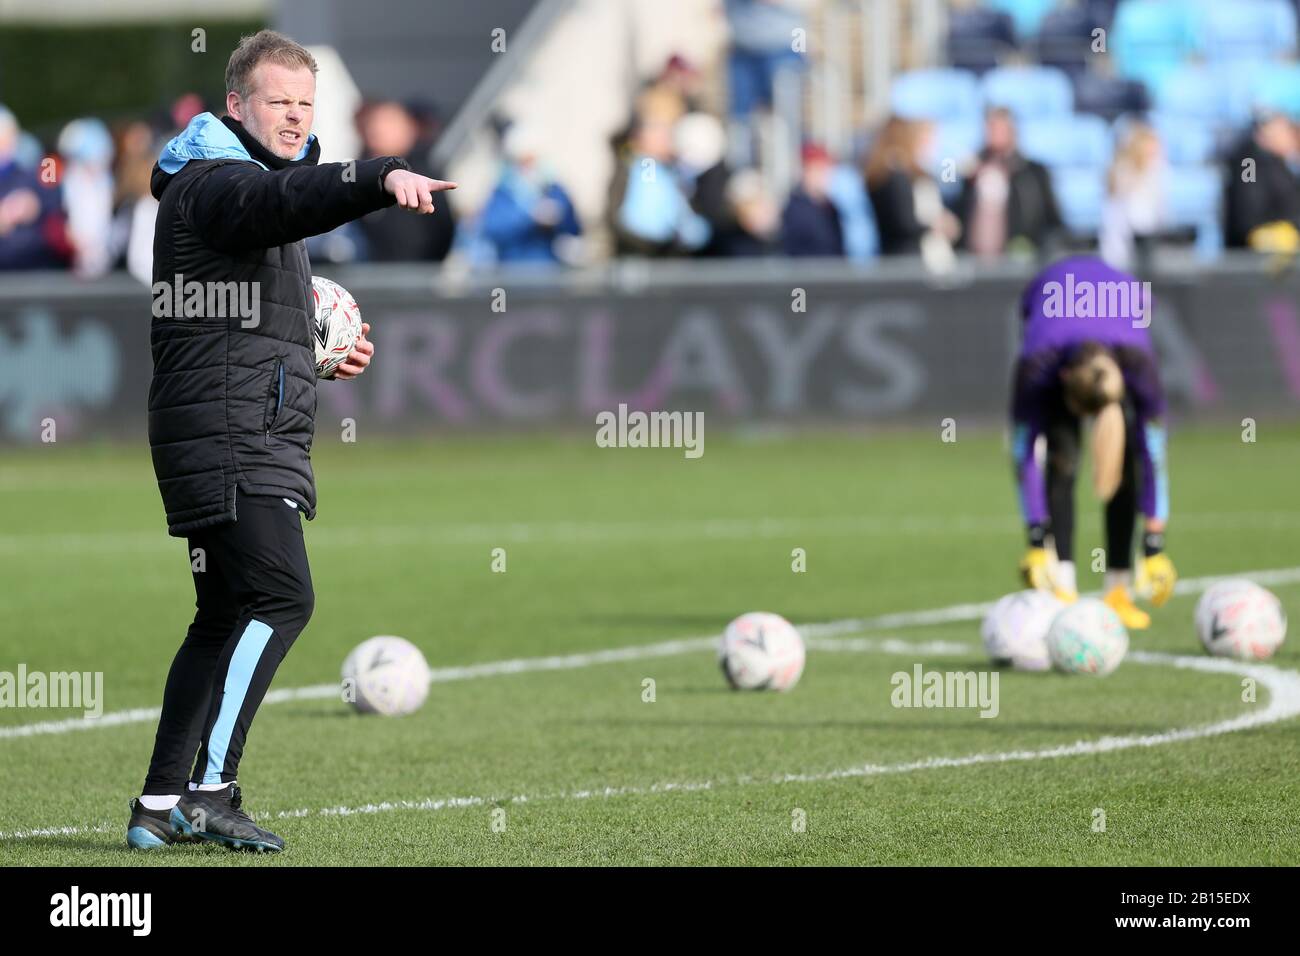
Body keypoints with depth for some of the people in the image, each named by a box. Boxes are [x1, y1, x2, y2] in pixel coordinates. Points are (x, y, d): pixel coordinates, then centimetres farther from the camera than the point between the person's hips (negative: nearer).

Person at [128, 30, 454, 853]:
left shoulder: (256, 182, 23)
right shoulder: (213, 184, -9)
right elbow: (287, 198, -33)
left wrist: (320, 354, 15)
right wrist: (382, 177, -49)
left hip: (262, 435, 11)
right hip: (229, 436, -11)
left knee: (227, 617, 11)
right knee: (281, 598, -18)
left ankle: (162, 804, 13)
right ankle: (210, 790, -19)